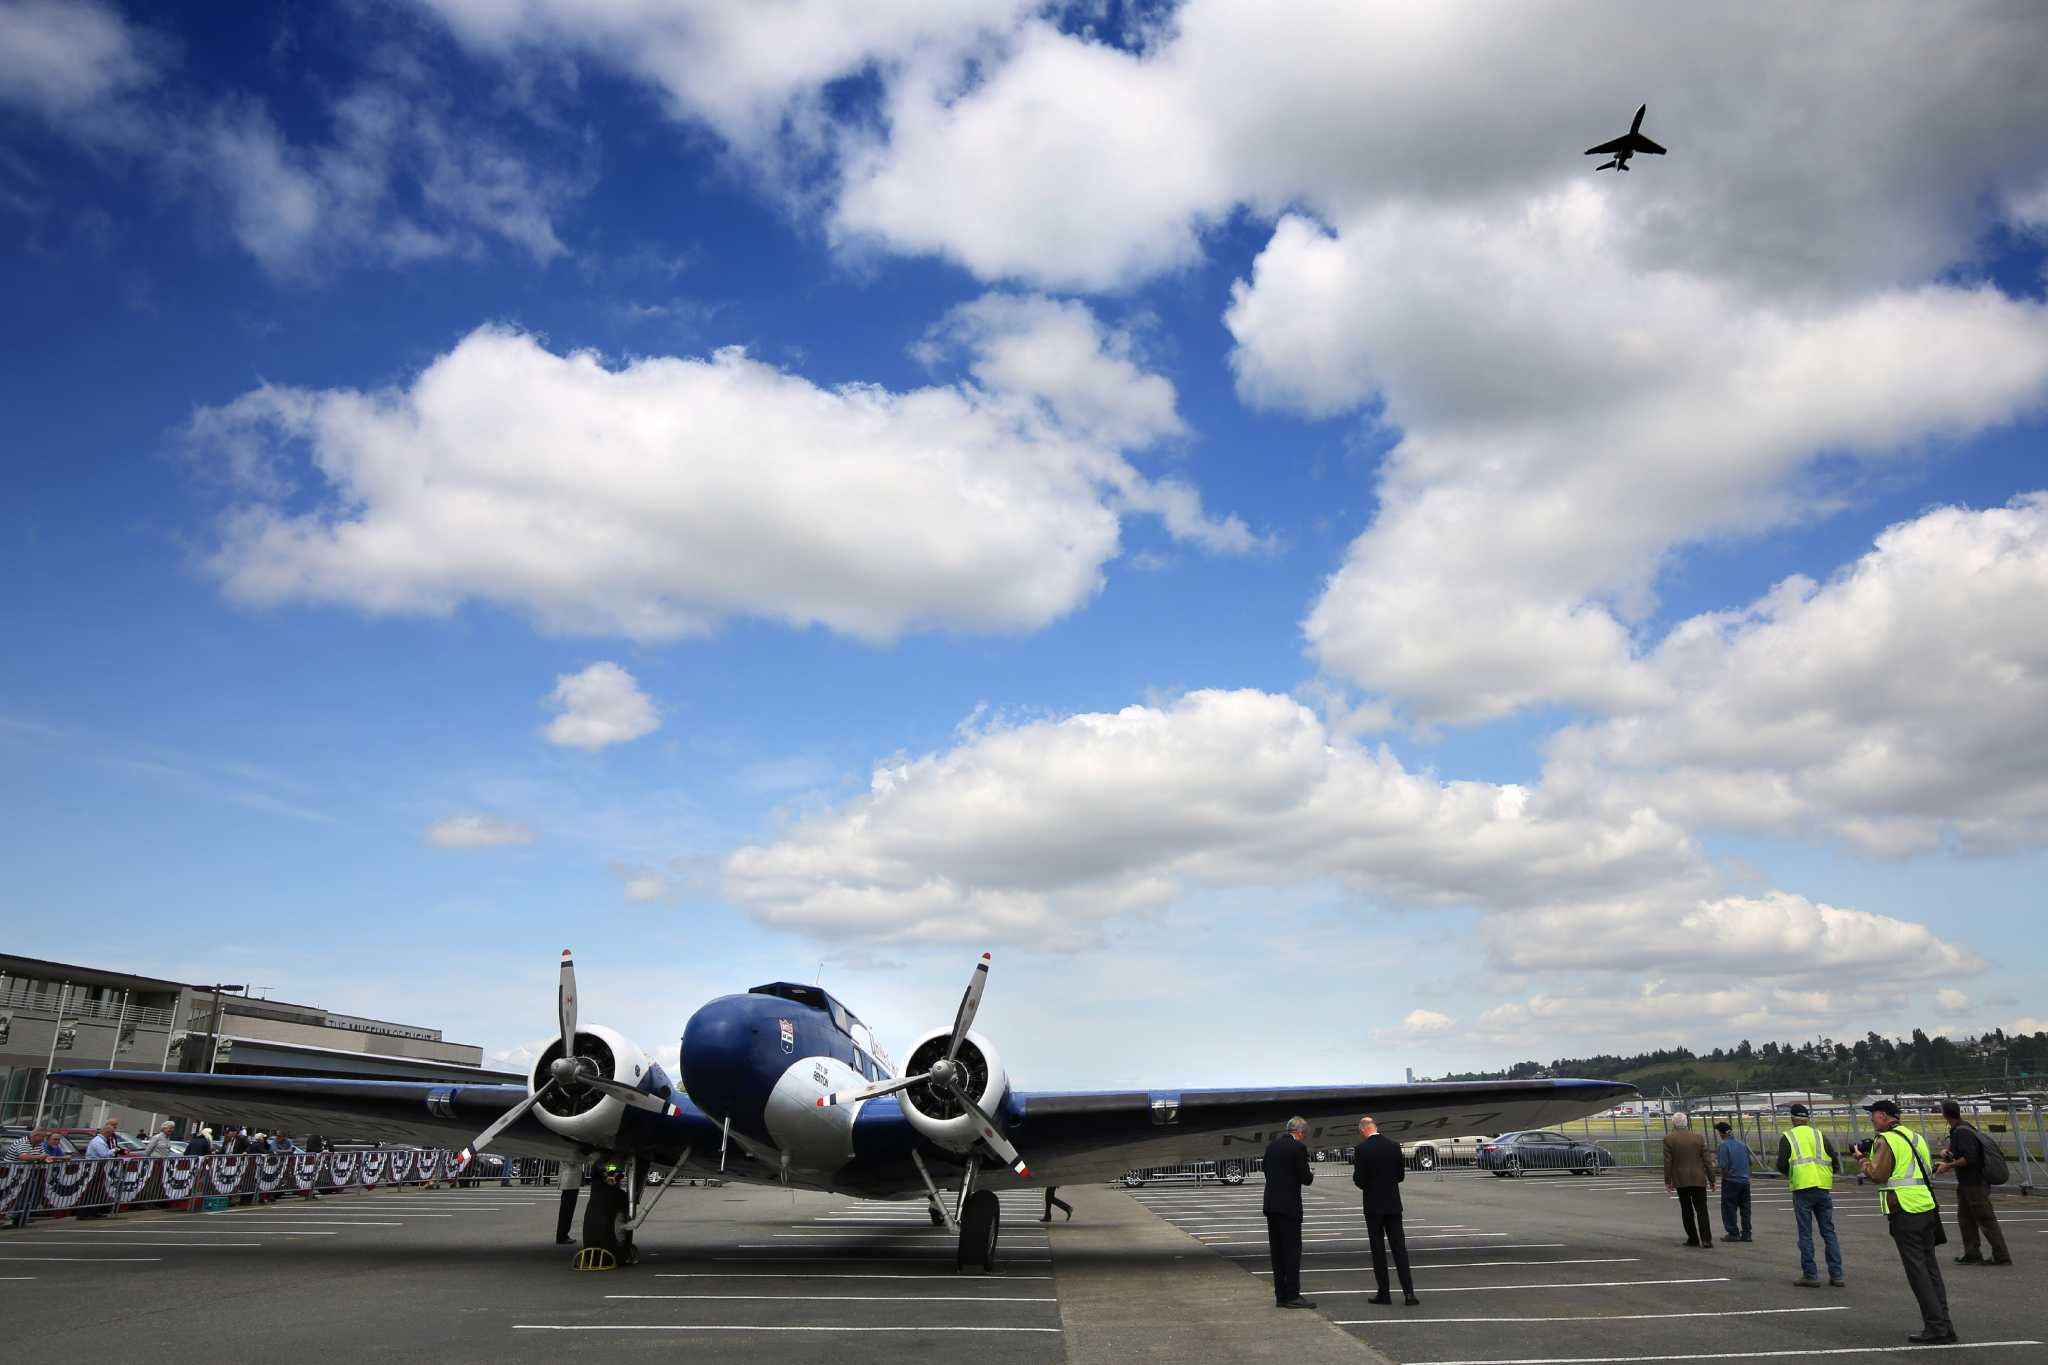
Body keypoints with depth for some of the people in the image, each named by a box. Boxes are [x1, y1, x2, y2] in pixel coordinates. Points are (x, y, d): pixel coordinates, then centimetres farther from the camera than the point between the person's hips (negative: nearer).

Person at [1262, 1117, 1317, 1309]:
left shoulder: (1272, 1145, 10)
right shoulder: (1299, 1148, -11)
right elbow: (1305, 1179, -14)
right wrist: (1311, 1174, 10)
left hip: (1271, 1205, 7)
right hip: (1289, 1205, -7)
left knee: (1277, 1251, 10)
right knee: (1292, 1250, -1)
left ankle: (1281, 1296, 14)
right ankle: (1292, 1296, -1)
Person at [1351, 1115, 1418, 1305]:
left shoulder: (1362, 1149, -13)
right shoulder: (1394, 1145, 1)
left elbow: (1359, 1179, -13)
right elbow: (1401, 1175, 7)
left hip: (1373, 1205, -4)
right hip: (1393, 1204, 4)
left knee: (1378, 1249, 6)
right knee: (1399, 1247, 6)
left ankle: (1384, 1293, 9)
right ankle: (1408, 1292, -1)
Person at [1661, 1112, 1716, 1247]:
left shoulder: (1668, 1139, -3)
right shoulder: (1698, 1138, 2)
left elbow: (1667, 1162, -4)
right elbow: (1707, 1160, 2)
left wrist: (1668, 1181, 0)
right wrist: (1712, 1179, 9)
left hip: (1680, 1181, -1)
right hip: (1698, 1180, 1)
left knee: (1687, 1211, 9)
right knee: (1702, 1210, 1)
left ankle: (1693, 1239, 11)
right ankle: (1706, 1239, -8)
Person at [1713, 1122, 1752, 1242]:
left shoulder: (1724, 1145, -13)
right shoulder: (1743, 1145, 6)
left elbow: (1724, 1166, -18)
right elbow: (1749, 1163, 13)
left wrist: (1724, 1178, -3)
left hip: (1731, 1181, -6)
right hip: (1745, 1181, 6)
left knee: (1729, 1208, 4)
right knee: (1745, 1208, 12)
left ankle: (1733, 1233, 5)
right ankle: (1746, 1234, 14)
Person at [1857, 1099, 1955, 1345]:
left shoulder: (1885, 1141, -10)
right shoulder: (1915, 1136, 15)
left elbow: (1877, 1176, -13)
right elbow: (1930, 1169, 23)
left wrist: (1863, 1159, 5)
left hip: (1905, 1212, -8)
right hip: (1928, 1207, 8)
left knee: (1917, 1270, -4)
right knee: (1931, 1267, 12)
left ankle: (1935, 1328, -4)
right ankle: (1944, 1326, 14)